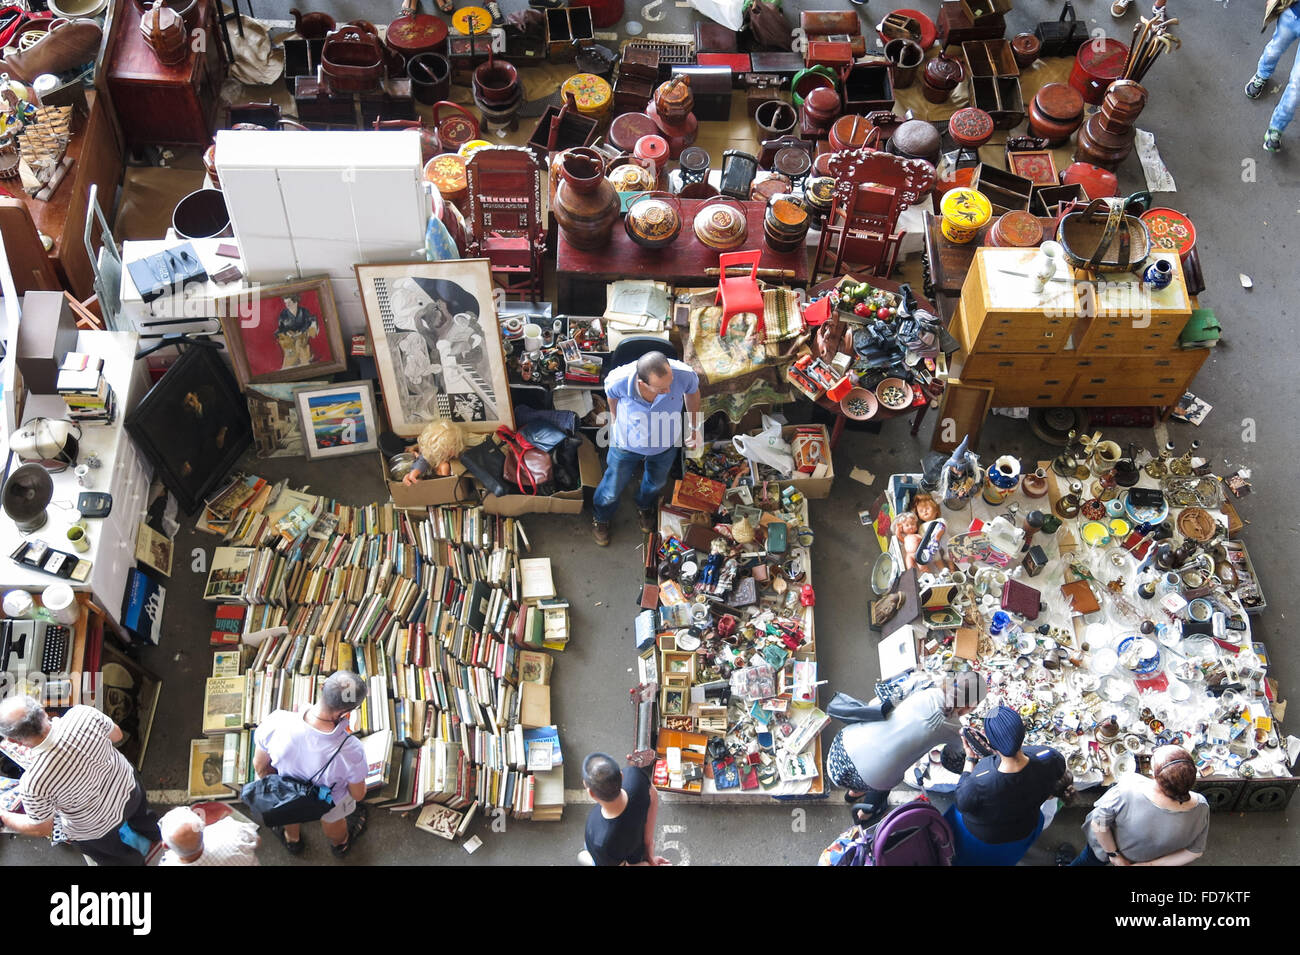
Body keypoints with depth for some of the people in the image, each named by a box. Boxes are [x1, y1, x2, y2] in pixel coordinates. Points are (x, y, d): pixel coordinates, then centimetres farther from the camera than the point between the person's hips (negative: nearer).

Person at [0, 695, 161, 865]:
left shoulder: (33, 785, -40)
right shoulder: (84, 714, -32)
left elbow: (43, 829, -19)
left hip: (99, 829, -4)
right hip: (129, 786, 4)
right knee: (140, 815, 39)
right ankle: (153, 835, 68)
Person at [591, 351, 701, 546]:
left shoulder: (684, 374, -38)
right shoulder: (619, 380, -40)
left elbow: (692, 391, -10)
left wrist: (694, 428, 2)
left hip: (666, 444, 2)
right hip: (627, 443, -2)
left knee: (656, 482, 32)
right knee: (613, 488, 22)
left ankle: (645, 507, 68)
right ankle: (601, 518, 58)